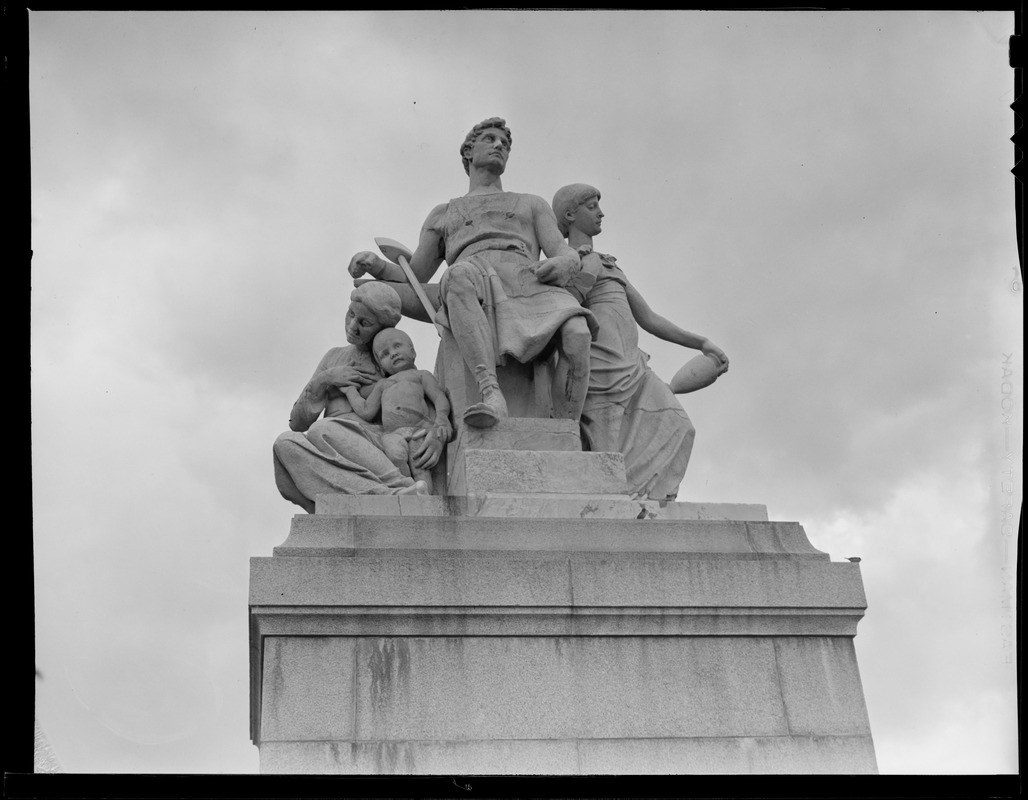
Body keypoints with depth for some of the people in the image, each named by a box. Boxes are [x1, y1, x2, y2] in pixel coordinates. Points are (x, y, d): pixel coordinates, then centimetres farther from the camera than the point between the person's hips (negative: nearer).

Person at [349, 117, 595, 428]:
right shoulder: (442, 215, 38)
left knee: (577, 335, -36)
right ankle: (491, 395, -53)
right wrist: (376, 265, 6)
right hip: (474, 300, -1)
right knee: (459, 274, -42)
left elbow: (570, 258, 19)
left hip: (529, 290, 1)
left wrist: (563, 265, -9)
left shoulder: (532, 205, 36)